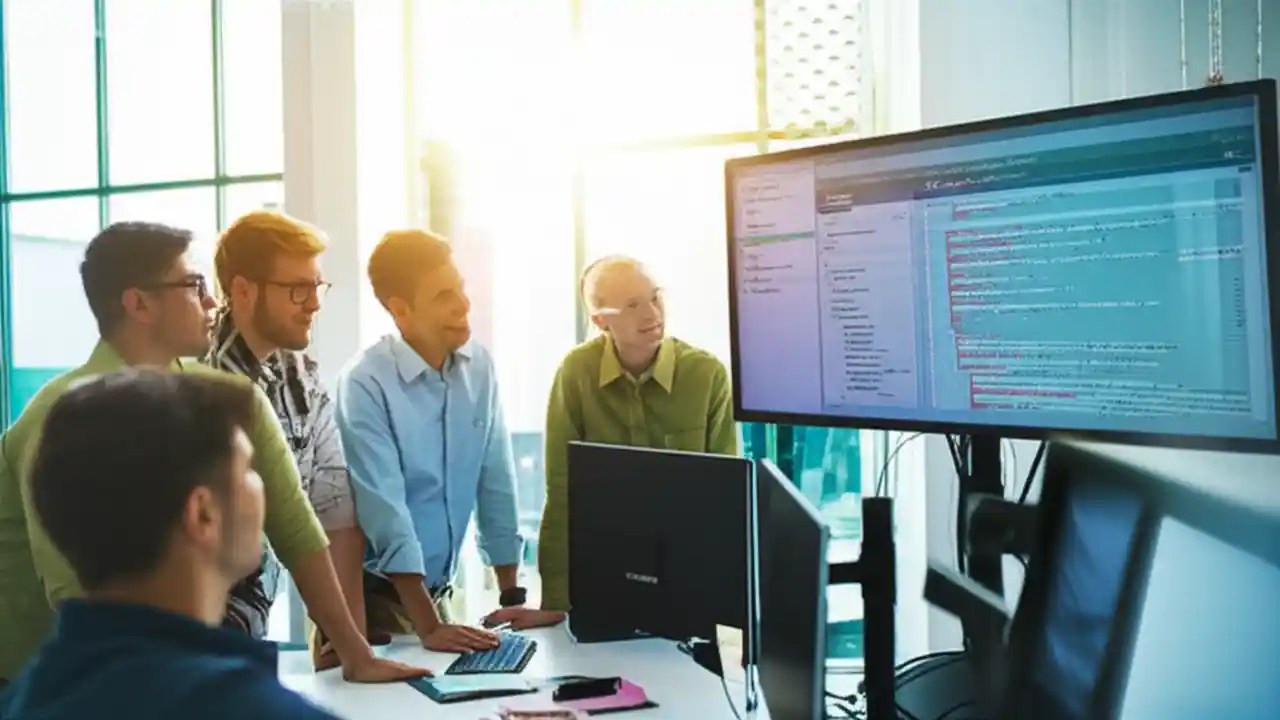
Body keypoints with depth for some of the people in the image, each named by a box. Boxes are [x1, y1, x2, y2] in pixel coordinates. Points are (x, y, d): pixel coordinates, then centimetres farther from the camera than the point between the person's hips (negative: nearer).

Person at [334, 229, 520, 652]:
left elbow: (496, 485, 2)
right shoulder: (365, 383, -19)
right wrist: (427, 626, -26)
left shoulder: (479, 368, -1)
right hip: (371, 594, -5)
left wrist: (511, 597, 0)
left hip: (437, 591, 6)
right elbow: (386, 511, -22)